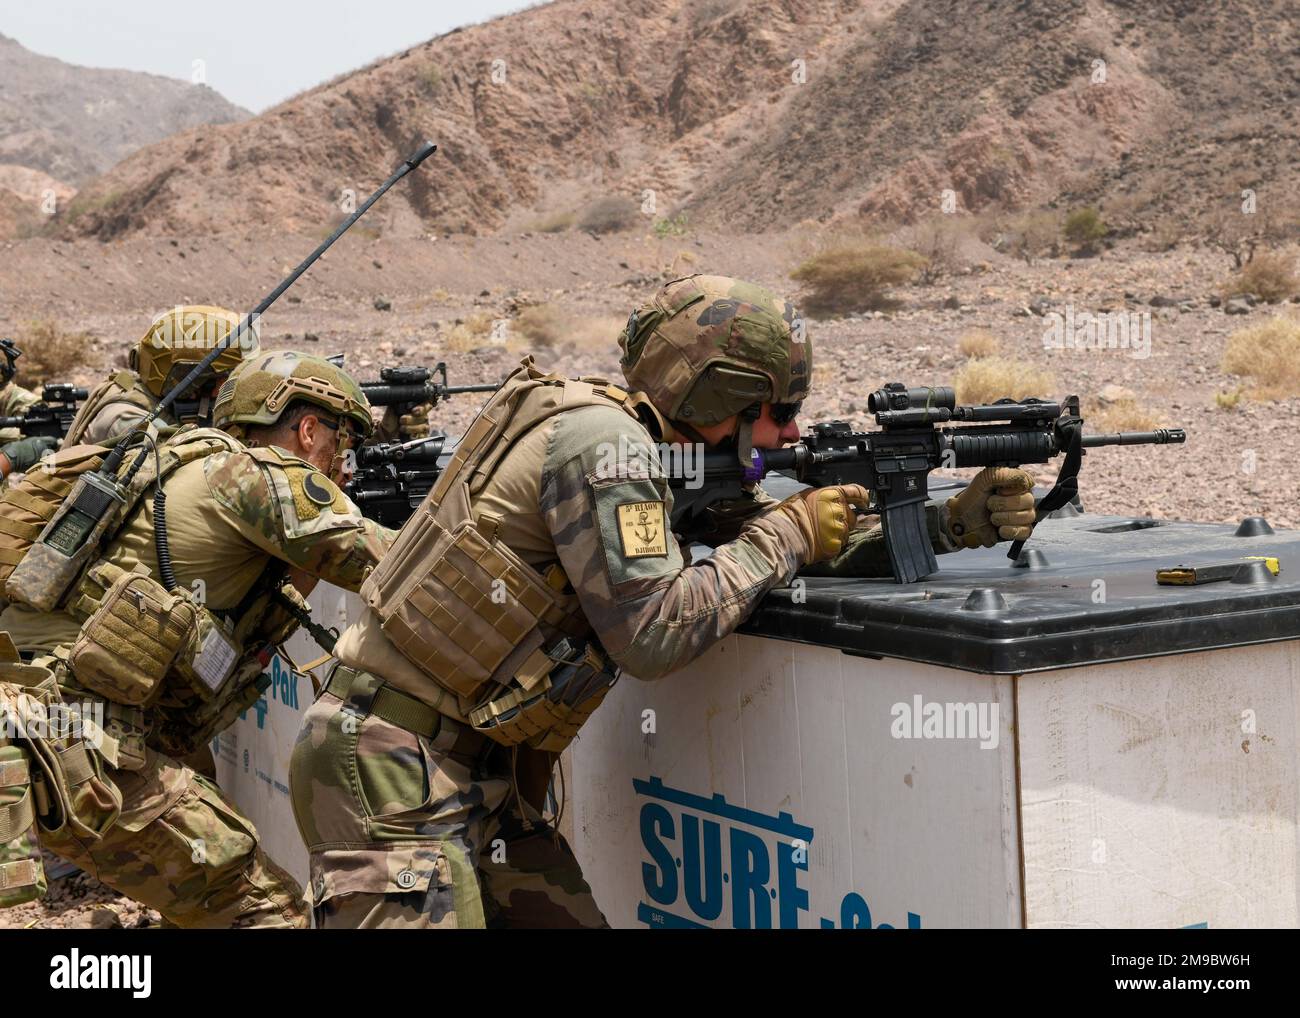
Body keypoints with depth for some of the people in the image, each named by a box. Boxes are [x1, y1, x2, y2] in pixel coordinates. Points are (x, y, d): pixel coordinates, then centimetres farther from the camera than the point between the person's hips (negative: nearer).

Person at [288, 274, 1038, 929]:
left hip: (480, 775, 10)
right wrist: (788, 535, -12)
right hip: (393, 769, -10)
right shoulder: (602, 440, -17)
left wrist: (955, 523, 9)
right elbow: (652, 632, -23)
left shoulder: (665, 457, 11)